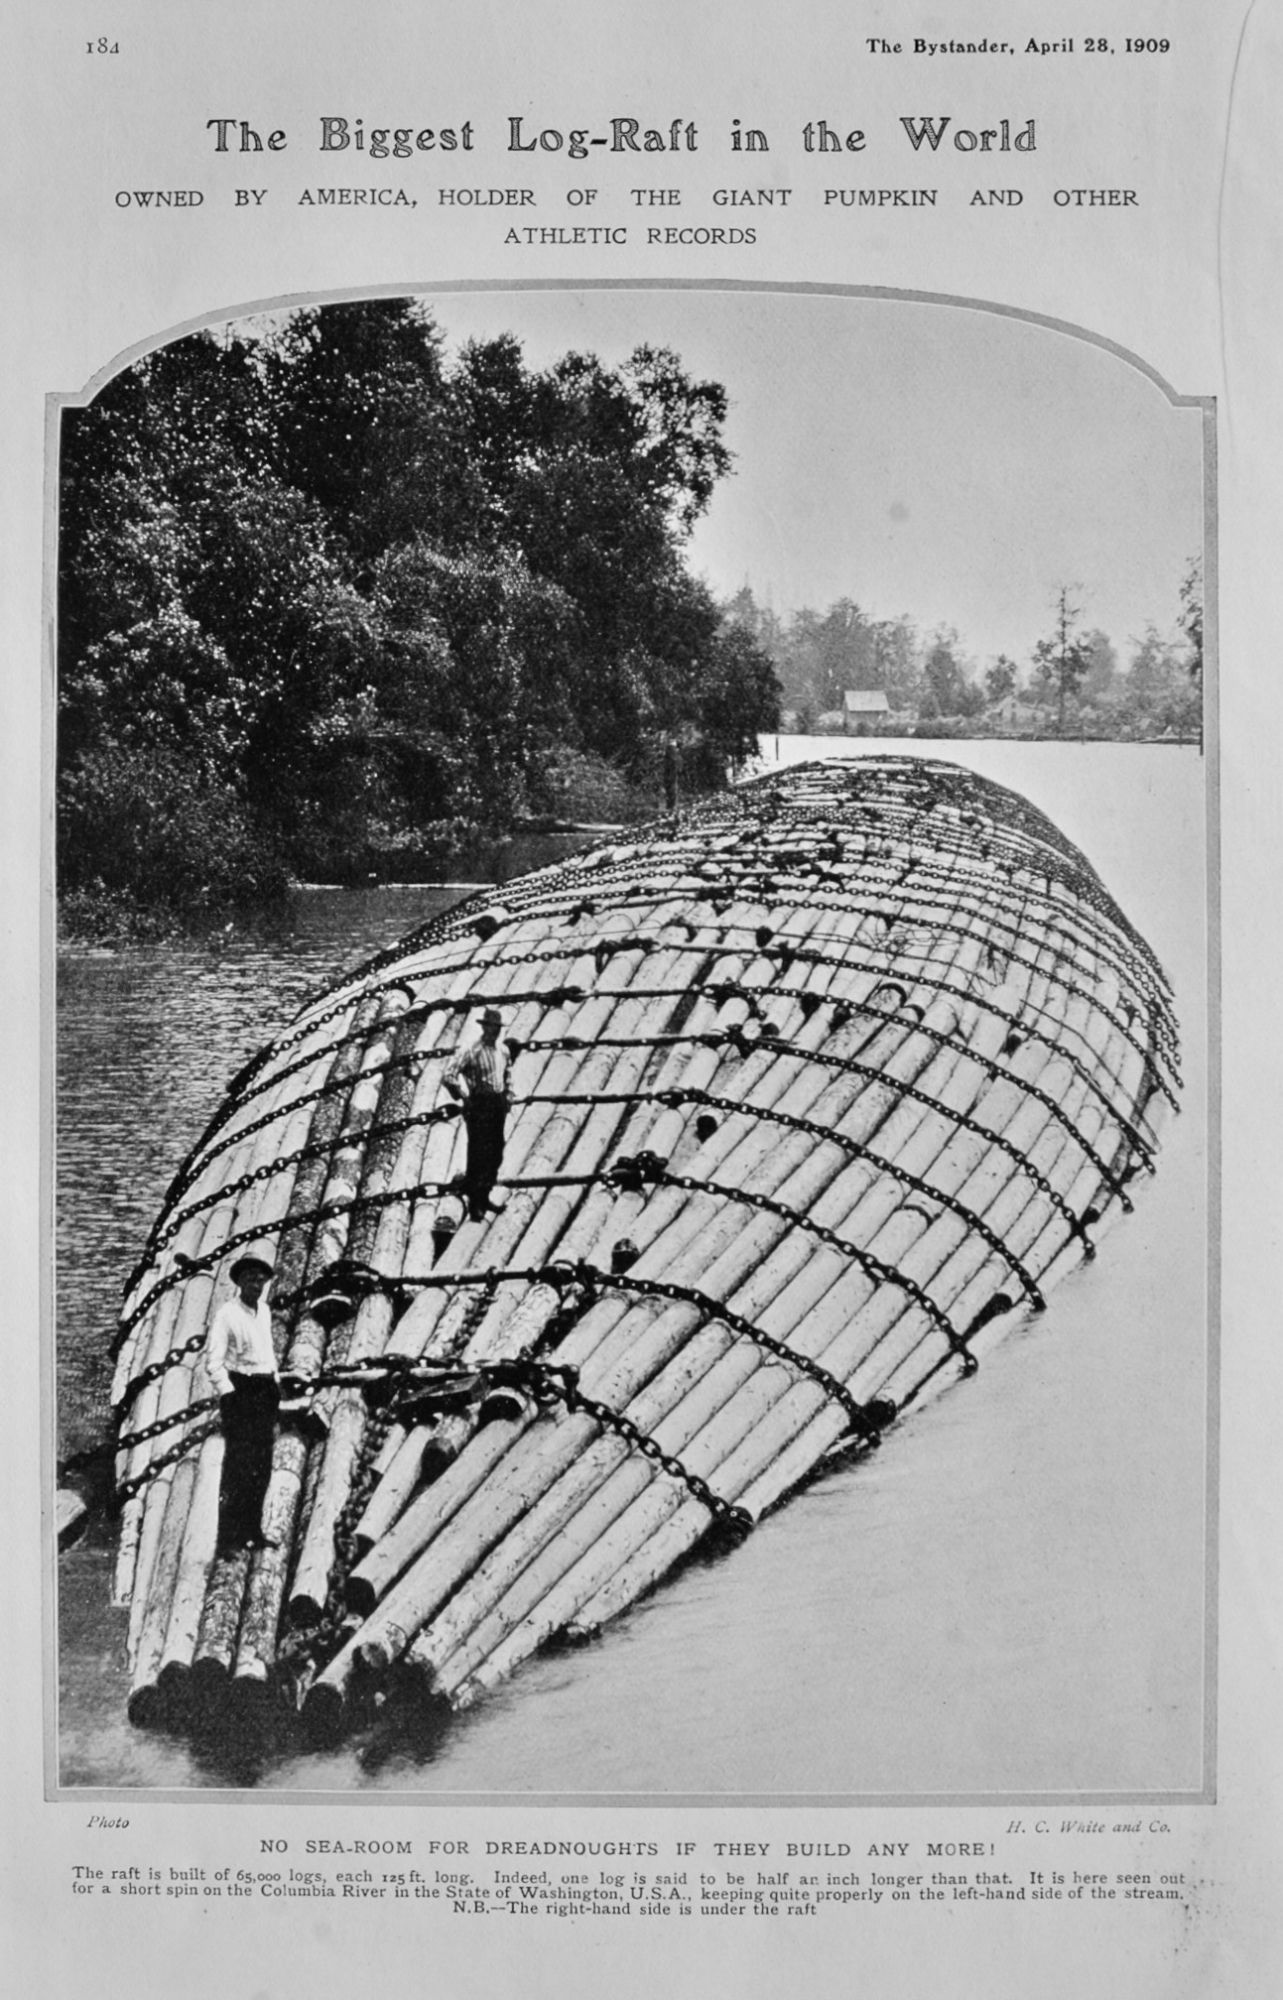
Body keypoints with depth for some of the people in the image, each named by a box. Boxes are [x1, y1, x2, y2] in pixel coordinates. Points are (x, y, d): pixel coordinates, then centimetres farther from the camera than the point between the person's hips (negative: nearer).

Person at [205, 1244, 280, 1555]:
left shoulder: (264, 1312, 13)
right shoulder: (227, 1313, -10)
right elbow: (213, 1360, -14)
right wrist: (229, 1397, -18)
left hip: (265, 1392, 7)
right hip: (239, 1391, -7)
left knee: (261, 1466, 11)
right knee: (238, 1466, -9)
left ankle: (252, 1530, 21)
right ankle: (228, 1538, -6)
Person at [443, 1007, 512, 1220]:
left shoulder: (503, 1050, 9)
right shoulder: (471, 1051, -13)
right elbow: (448, 1076, -18)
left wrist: (507, 1093, 16)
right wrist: (464, 1097, -14)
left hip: (499, 1105, 7)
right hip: (479, 1106, -7)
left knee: (496, 1154, 11)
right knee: (478, 1154, -5)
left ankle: (484, 1196, 24)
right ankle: (474, 1204, 1)